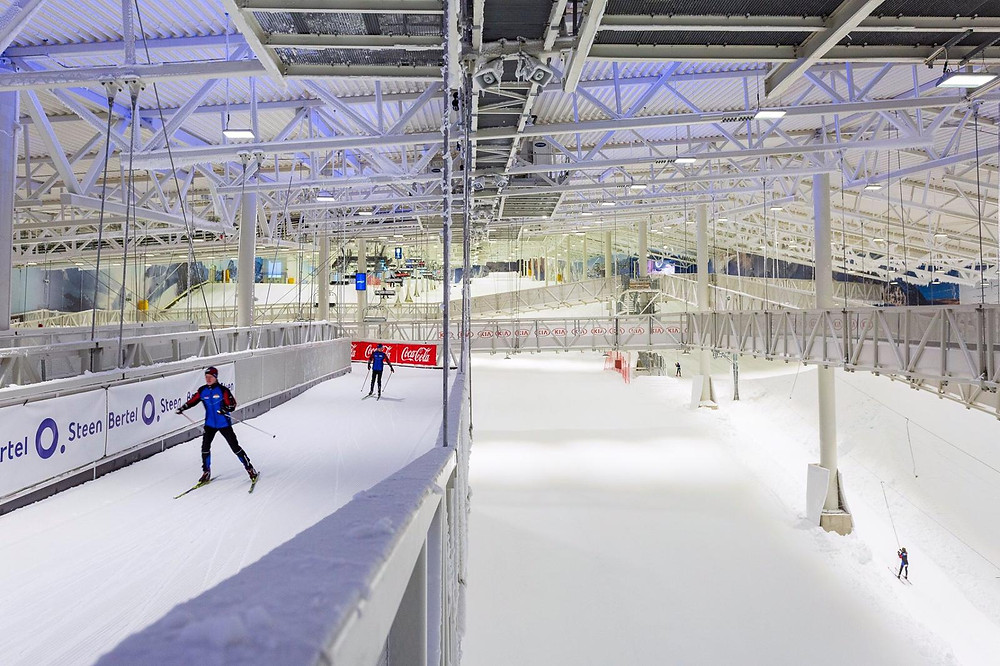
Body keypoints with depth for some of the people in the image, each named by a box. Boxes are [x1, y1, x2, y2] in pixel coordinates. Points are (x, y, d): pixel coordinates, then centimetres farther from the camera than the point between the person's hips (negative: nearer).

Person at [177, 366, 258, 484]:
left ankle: (250, 469, 9)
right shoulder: (202, 391, 1)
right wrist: (182, 408, -1)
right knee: (205, 447, -4)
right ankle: (206, 472, 15)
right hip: (210, 424, 4)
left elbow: (232, 404, -11)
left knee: (235, 447, -2)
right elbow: (193, 400, 12)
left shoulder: (222, 390, -12)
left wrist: (225, 410, -29)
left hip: (224, 424, -4)